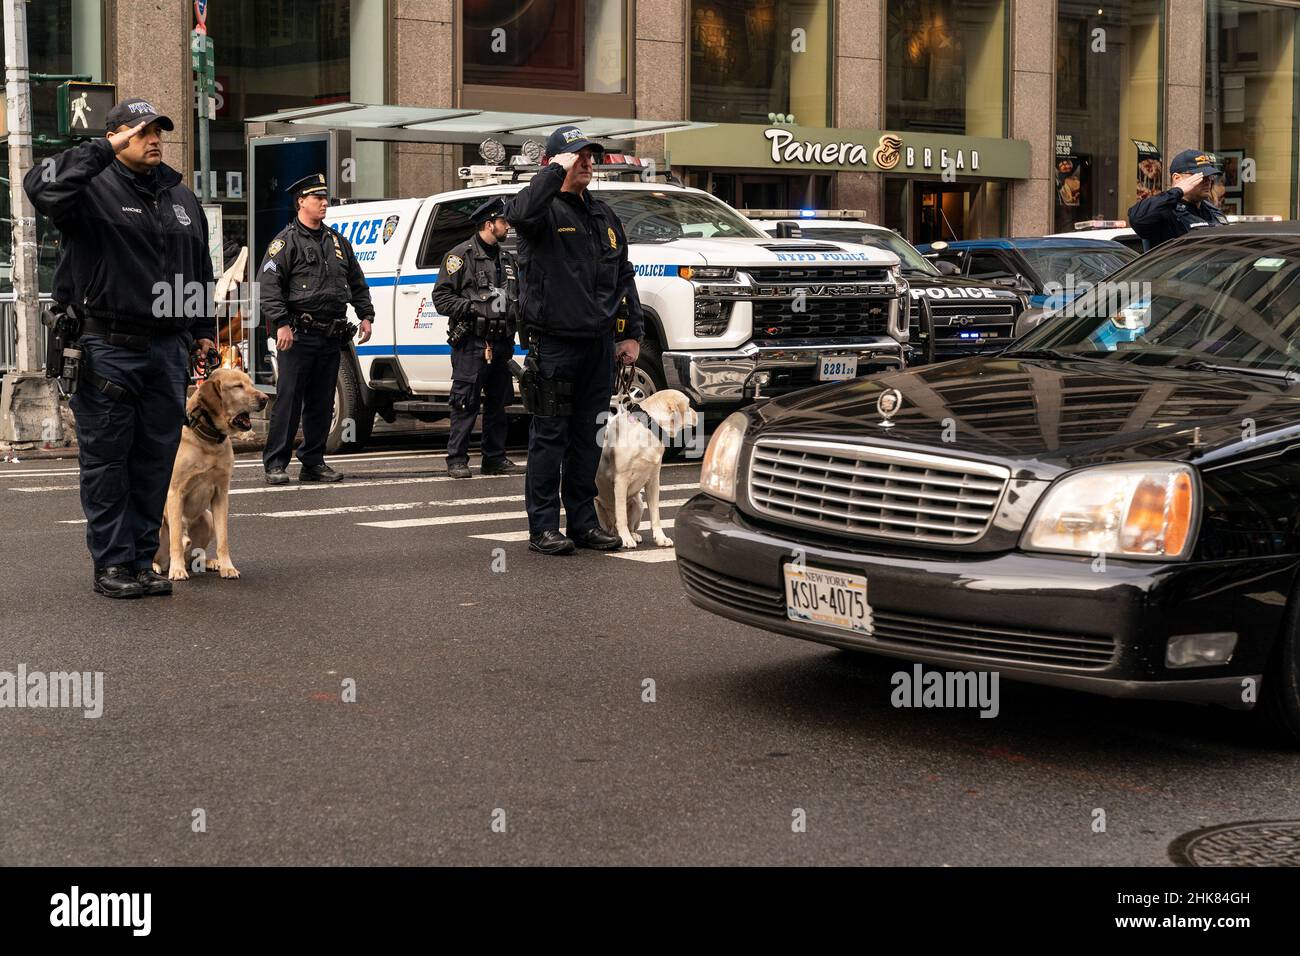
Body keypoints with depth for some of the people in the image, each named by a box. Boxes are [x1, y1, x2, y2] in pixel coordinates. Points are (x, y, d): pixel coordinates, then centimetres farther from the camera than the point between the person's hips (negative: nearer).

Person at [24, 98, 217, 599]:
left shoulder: (181, 197, 16)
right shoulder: (94, 189, -5)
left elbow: (201, 269, 24)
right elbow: (40, 186, -27)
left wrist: (204, 329, 20)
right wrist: (103, 149, -22)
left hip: (167, 350, 6)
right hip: (108, 350, -6)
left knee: (156, 458, 9)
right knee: (106, 459, 0)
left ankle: (142, 559, 18)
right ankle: (112, 563, 6)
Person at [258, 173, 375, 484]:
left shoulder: (337, 242, 18)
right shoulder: (286, 241, -2)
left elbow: (357, 283, 25)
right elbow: (268, 285, -9)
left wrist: (365, 316, 14)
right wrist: (281, 324, -18)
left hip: (331, 337, 6)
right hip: (298, 335, -6)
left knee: (322, 403, 9)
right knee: (288, 400, -6)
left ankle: (313, 462, 17)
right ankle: (275, 464, -3)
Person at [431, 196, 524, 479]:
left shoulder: (507, 259, 18)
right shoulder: (461, 255, -4)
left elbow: (516, 295, 30)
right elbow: (441, 297, -9)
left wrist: (516, 313, 8)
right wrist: (473, 307, -18)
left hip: (501, 343, 7)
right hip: (471, 343, -7)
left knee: (498, 403, 11)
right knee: (465, 404, -5)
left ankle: (495, 458, 18)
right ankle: (457, 459, 0)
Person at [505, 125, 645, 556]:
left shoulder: (604, 215, 17)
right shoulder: (545, 209, -5)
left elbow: (623, 276, 21)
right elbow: (520, 212, -32)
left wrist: (632, 332, 15)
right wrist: (557, 171, -24)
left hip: (599, 342, 7)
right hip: (554, 340, -7)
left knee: (588, 435, 11)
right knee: (550, 435, -2)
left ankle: (584, 522, 19)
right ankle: (543, 527, 2)